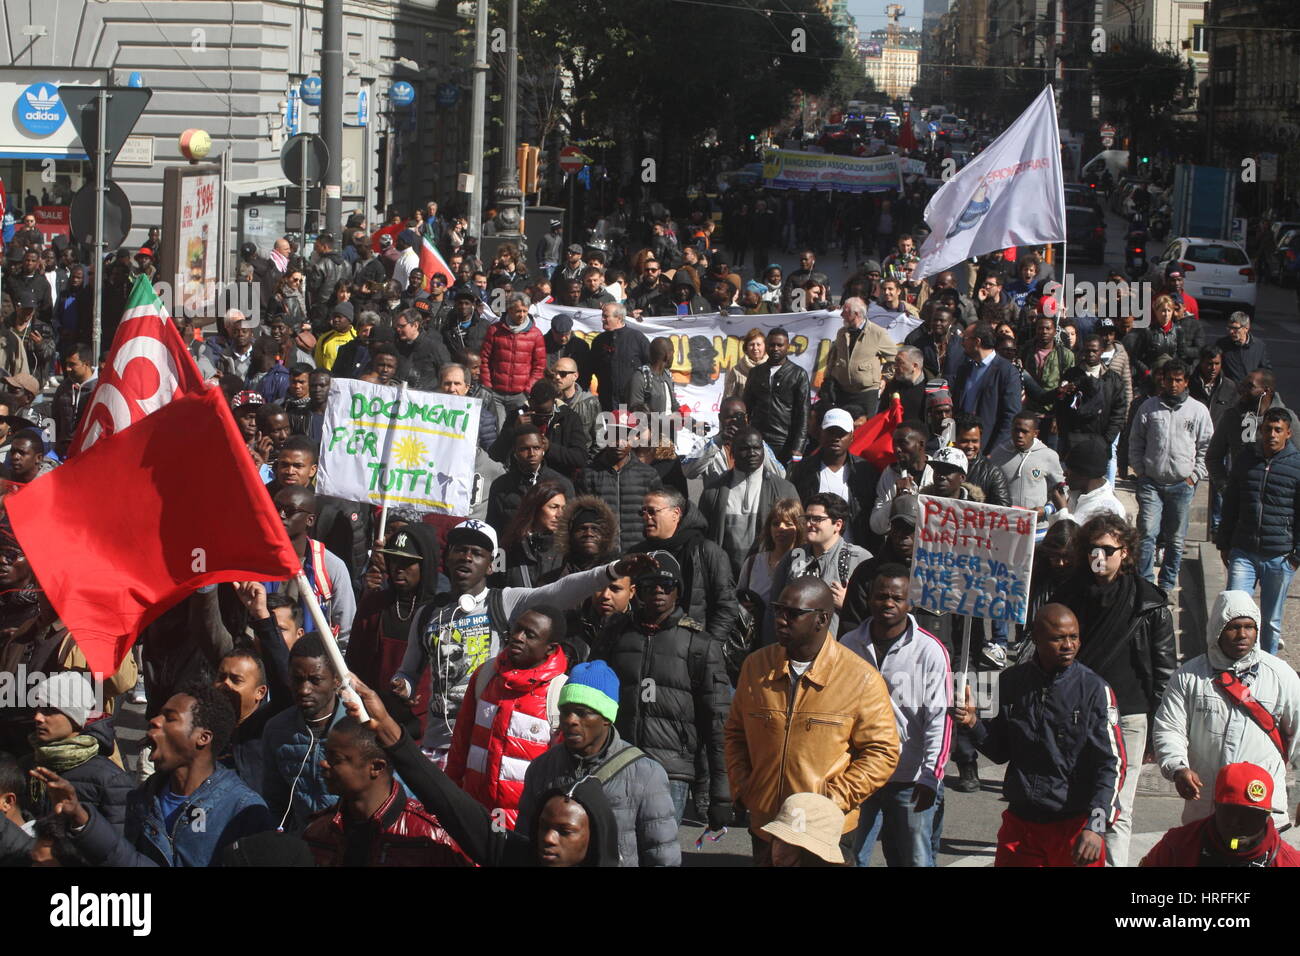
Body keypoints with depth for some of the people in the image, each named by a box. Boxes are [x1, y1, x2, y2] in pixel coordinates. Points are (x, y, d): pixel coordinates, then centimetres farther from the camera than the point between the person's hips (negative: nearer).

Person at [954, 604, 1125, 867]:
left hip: (1075, 825, -3)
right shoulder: (1011, 682, 5)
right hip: (1020, 823, 3)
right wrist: (974, 724, -6)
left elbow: (1112, 764, -11)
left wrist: (1095, 826, -22)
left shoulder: (1094, 690, -8)